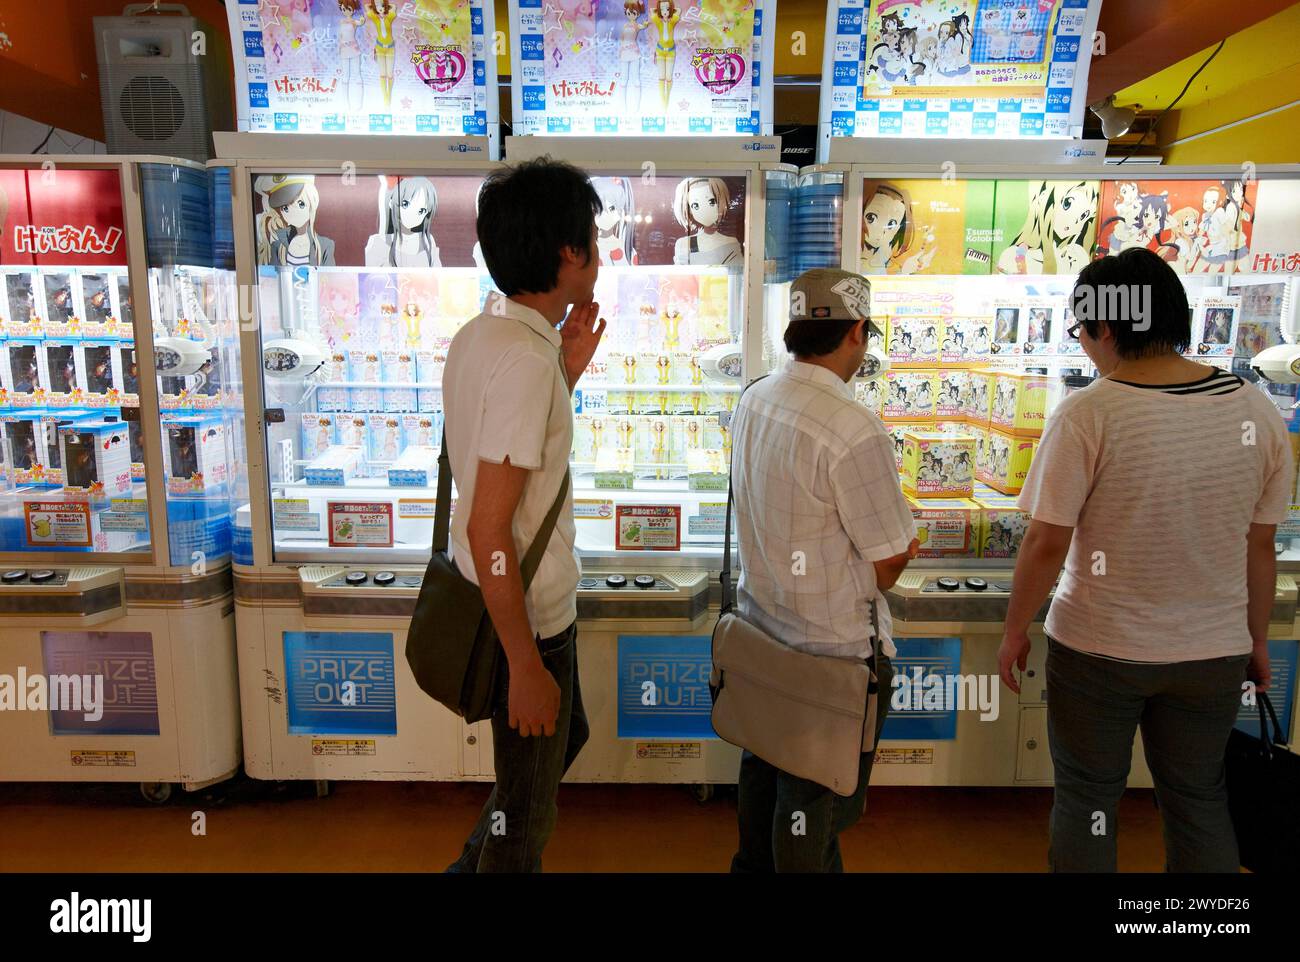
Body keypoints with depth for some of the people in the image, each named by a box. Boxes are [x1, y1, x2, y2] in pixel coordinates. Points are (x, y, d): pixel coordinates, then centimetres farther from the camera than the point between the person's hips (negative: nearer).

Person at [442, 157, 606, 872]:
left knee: (565, 737, 32)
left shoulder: (480, 335, 4)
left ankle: (475, 864, 48)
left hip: (531, 600, 10)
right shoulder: (526, 361, -27)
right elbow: (488, 530, -28)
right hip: (528, 617, -10)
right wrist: (526, 667, -22)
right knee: (527, 811, 14)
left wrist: (566, 371, 6)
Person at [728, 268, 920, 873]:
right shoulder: (854, 430, -27)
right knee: (819, 799, 12)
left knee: (765, 767, 27)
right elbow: (894, 557, -18)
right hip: (832, 649, -8)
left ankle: (753, 863, 48)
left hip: (760, 621, 8)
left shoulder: (754, 401, -1)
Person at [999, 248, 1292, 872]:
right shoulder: (1257, 411, -5)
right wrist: (1257, 640, 16)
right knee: (1200, 802, 23)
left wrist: (1015, 631, -3)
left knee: (1086, 801, 16)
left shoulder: (1088, 414, -19)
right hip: (1213, 653, 5)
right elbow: (1260, 545, 3)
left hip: (1098, 651, -4)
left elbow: (1046, 544, -17)